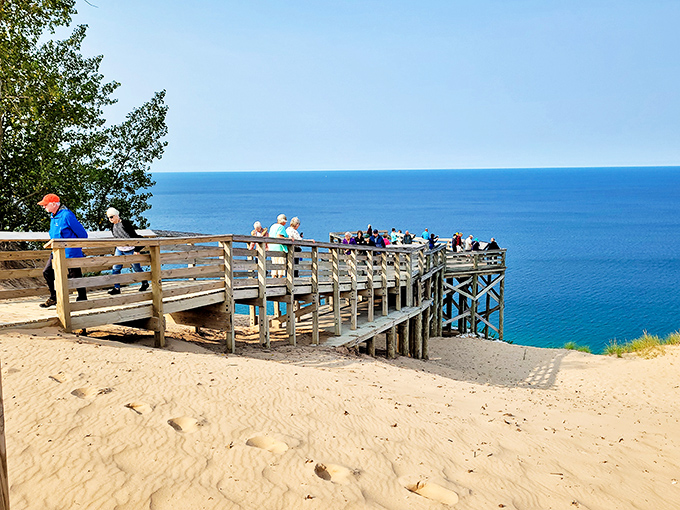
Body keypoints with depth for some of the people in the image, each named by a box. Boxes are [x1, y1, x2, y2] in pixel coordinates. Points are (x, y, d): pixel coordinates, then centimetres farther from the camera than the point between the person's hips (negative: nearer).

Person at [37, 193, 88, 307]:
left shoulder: (66, 215, -18)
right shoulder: (53, 216, 11)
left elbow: (82, 233, -14)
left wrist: (78, 247, -1)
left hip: (70, 252, -9)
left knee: (75, 275, -1)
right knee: (47, 272, 8)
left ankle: (82, 299, 11)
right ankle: (54, 298, 20)